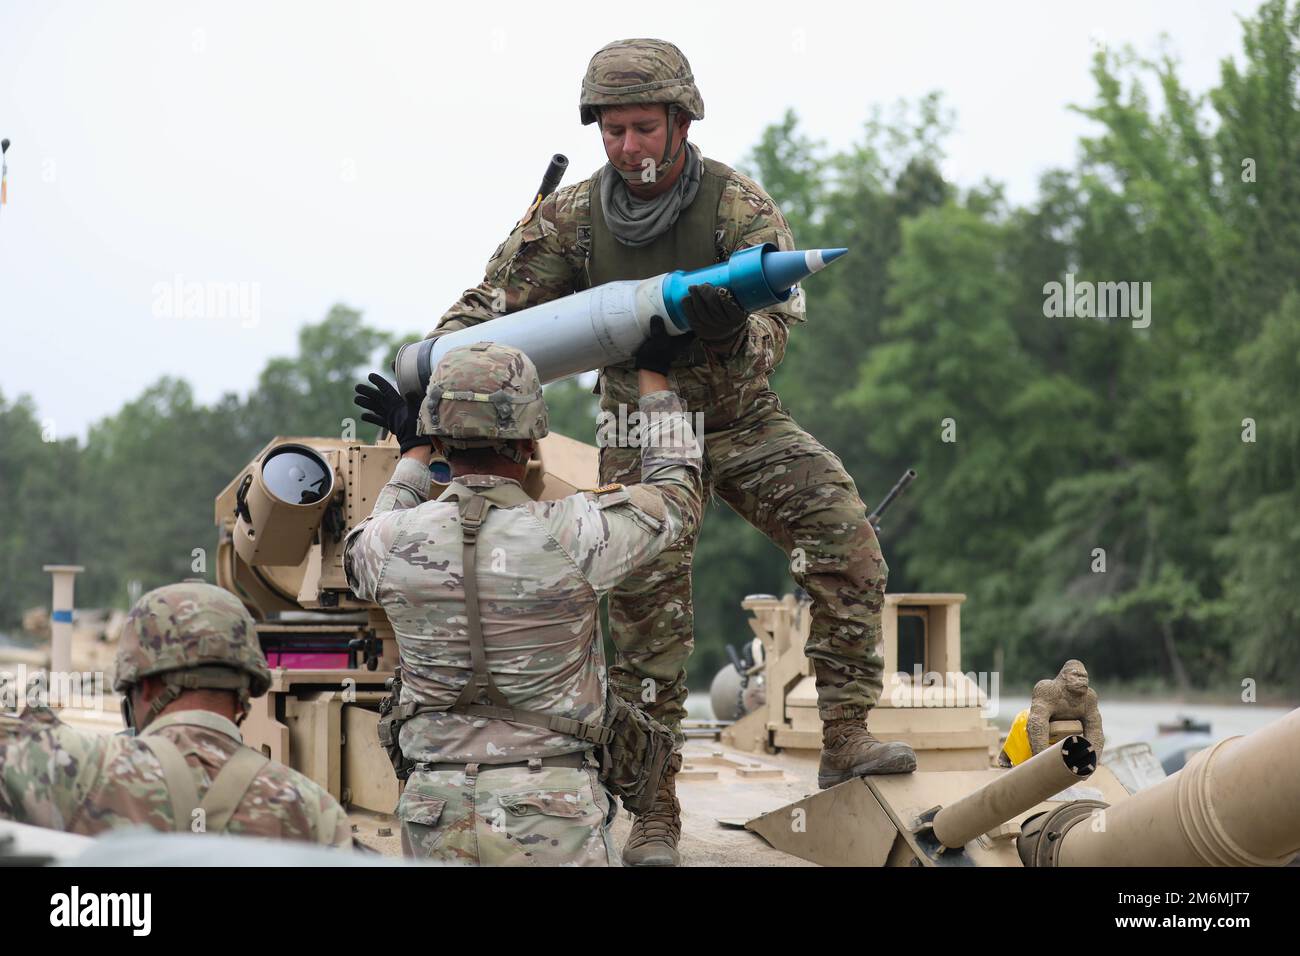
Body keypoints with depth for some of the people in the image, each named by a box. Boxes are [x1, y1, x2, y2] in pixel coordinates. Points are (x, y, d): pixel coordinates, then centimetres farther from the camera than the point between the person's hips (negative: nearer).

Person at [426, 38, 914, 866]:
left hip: (744, 419, 0)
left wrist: (732, 330, -50)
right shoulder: (573, 217, -10)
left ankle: (846, 739, -10)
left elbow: (773, 336, -26)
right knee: (649, 618, -3)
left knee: (848, 540, -18)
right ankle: (655, 810, 5)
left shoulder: (741, 207, -17)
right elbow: (489, 307, -4)